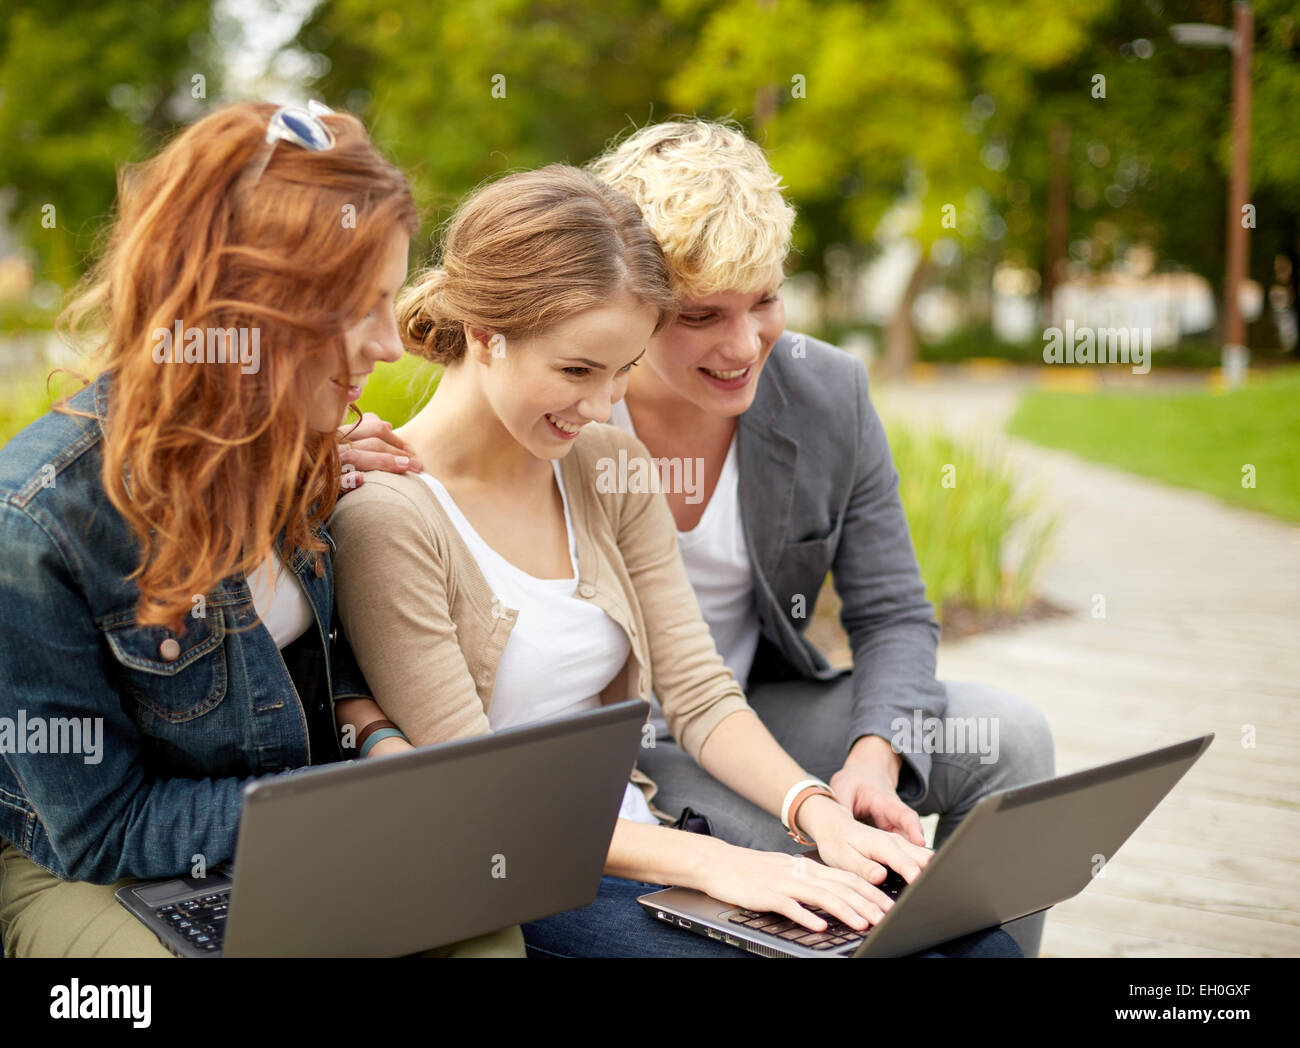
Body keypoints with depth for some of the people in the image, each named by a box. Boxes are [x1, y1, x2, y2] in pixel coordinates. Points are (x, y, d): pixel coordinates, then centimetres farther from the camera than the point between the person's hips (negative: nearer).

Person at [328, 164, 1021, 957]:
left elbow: (699, 692, 6)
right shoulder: (387, 516, -14)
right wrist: (707, 862, -23)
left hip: (639, 841, 7)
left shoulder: (612, 468, 8)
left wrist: (819, 813, -12)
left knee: (981, 942, -13)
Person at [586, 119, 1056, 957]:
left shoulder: (831, 394, -7)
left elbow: (894, 616, -2)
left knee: (1011, 737, -9)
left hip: (755, 701, 5)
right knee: (788, 849, -31)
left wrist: (873, 755, -21)